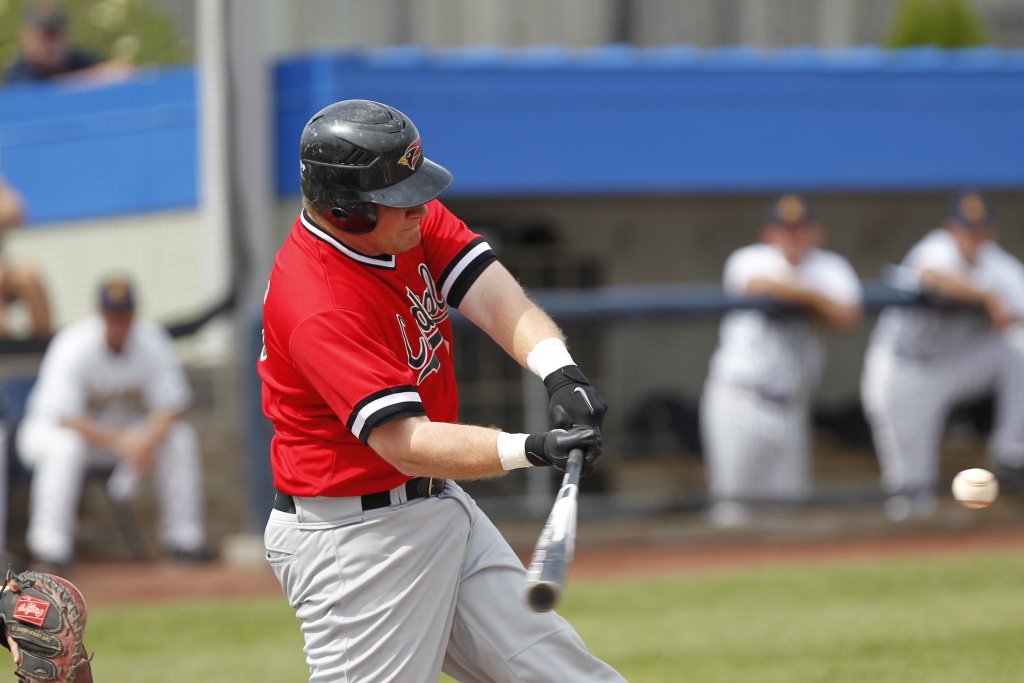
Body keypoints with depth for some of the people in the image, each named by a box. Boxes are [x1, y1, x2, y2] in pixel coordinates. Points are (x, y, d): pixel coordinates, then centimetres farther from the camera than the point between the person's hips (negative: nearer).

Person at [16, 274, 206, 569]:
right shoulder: (74, 347, -27)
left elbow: (170, 405, -14)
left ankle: (184, 535, -10)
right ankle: (49, 542, -33)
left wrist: (149, 440, -36)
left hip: (123, 431, 4)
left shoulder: (152, 341, -14)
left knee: (180, 437, -17)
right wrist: (121, 442, -41)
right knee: (65, 446, -39)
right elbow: (63, 416, -32)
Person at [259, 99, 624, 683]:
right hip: (356, 540, -9)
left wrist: (560, 373, -32)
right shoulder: (318, 309, -28)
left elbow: (494, 296, -13)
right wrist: (531, 449, -42)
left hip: (440, 505, 9)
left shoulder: (416, 220, -2)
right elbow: (407, 445, -32)